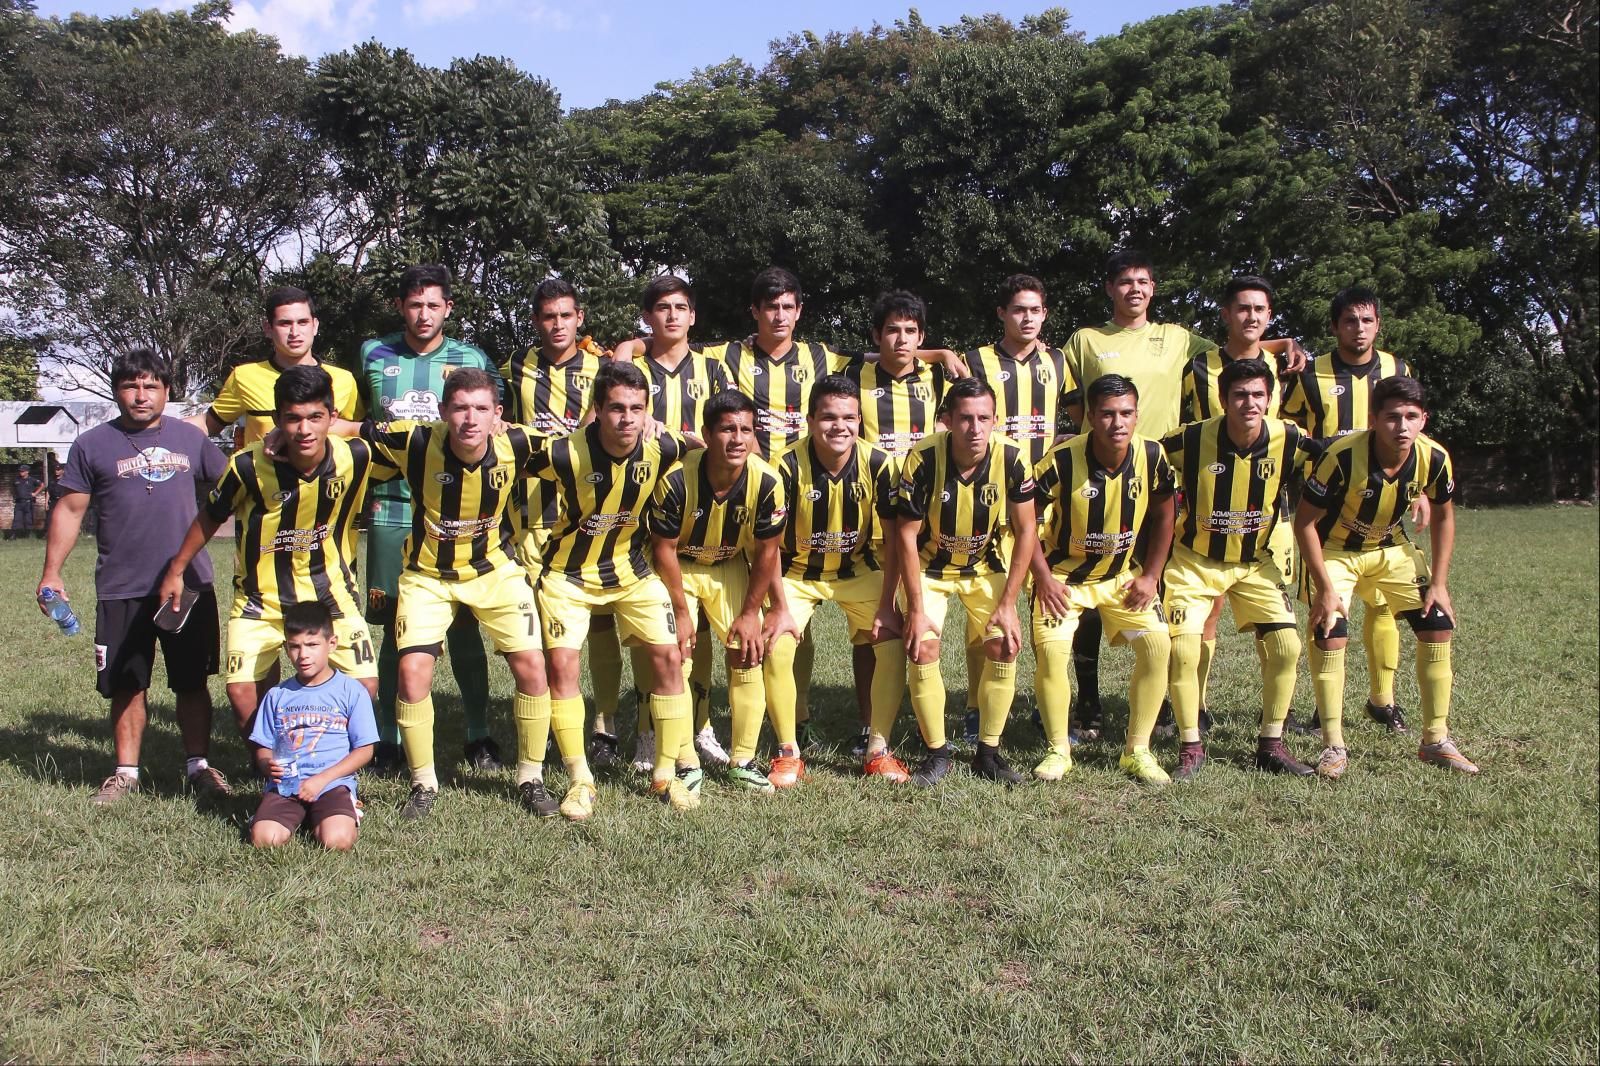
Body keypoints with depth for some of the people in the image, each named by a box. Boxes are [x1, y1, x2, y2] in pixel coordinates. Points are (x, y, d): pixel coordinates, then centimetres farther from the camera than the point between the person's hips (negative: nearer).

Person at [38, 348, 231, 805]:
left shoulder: (190, 438, 8)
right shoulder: (93, 445, 3)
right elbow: (69, 511, 5)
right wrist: (51, 573, 1)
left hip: (189, 585, 1)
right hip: (121, 591, -1)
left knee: (192, 682, 7)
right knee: (127, 686, 7)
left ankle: (199, 765, 19)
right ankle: (126, 772, 20)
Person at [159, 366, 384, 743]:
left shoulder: (355, 458, -17)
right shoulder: (249, 466, -19)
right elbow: (210, 516, 0)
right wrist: (176, 570, 7)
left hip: (331, 593, 1)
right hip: (261, 597, 0)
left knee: (365, 683, -9)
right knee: (242, 690, -9)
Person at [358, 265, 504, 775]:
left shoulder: (472, 360, 5)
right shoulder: (373, 354, 10)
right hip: (390, 507, 1)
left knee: (463, 625, 2)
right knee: (395, 627, 4)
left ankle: (478, 736, 13)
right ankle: (388, 738, 15)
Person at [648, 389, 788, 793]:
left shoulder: (767, 482, -24)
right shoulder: (677, 479, -30)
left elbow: (766, 551, -11)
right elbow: (664, 548, -17)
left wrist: (750, 613, -7)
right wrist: (681, 611, -13)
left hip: (731, 567, 2)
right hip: (679, 568, -2)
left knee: (747, 651, -4)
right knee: (675, 654, -13)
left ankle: (743, 760, 8)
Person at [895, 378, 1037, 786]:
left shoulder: (1012, 458, -22)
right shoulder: (923, 458, -27)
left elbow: (1026, 531, -12)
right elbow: (907, 535, -18)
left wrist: (1007, 605, -14)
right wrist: (915, 608, -19)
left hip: (988, 566, 2)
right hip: (931, 566, -1)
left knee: (1003, 645, -11)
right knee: (922, 649, -16)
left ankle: (988, 752, 6)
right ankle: (937, 753, 2)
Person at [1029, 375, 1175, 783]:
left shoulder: (1151, 456, -15)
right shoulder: (1063, 459, -23)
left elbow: (1162, 515, 1)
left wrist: (1150, 575, -3)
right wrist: (1043, 577, -16)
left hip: (1124, 574, 3)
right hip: (1065, 573, -3)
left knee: (1157, 645, -11)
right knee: (1051, 649, -19)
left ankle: (1137, 750, 3)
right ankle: (1058, 751, -1)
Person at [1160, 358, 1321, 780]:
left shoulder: (1287, 441, -14)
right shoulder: (1193, 440, -21)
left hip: (1256, 563, 3)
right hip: (1195, 561, -2)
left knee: (1286, 647, -7)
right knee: (1183, 651, -14)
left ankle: (1271, 744, 11)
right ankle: (1190, 747, 6)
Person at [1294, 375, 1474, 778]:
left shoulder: (1433, 458, -19)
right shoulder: (1344, 456, -32)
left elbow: (1443, 517, 1)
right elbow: (1304, 521, -23)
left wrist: (1438, 584, -3)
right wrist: (1326, 588, -24)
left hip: (1391, 549, 4)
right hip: (1334, 550, -4)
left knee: (1439, 625, -2)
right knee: (1329, 635, -19)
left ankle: (1436, 740, 12)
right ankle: (1334, 746, -6)